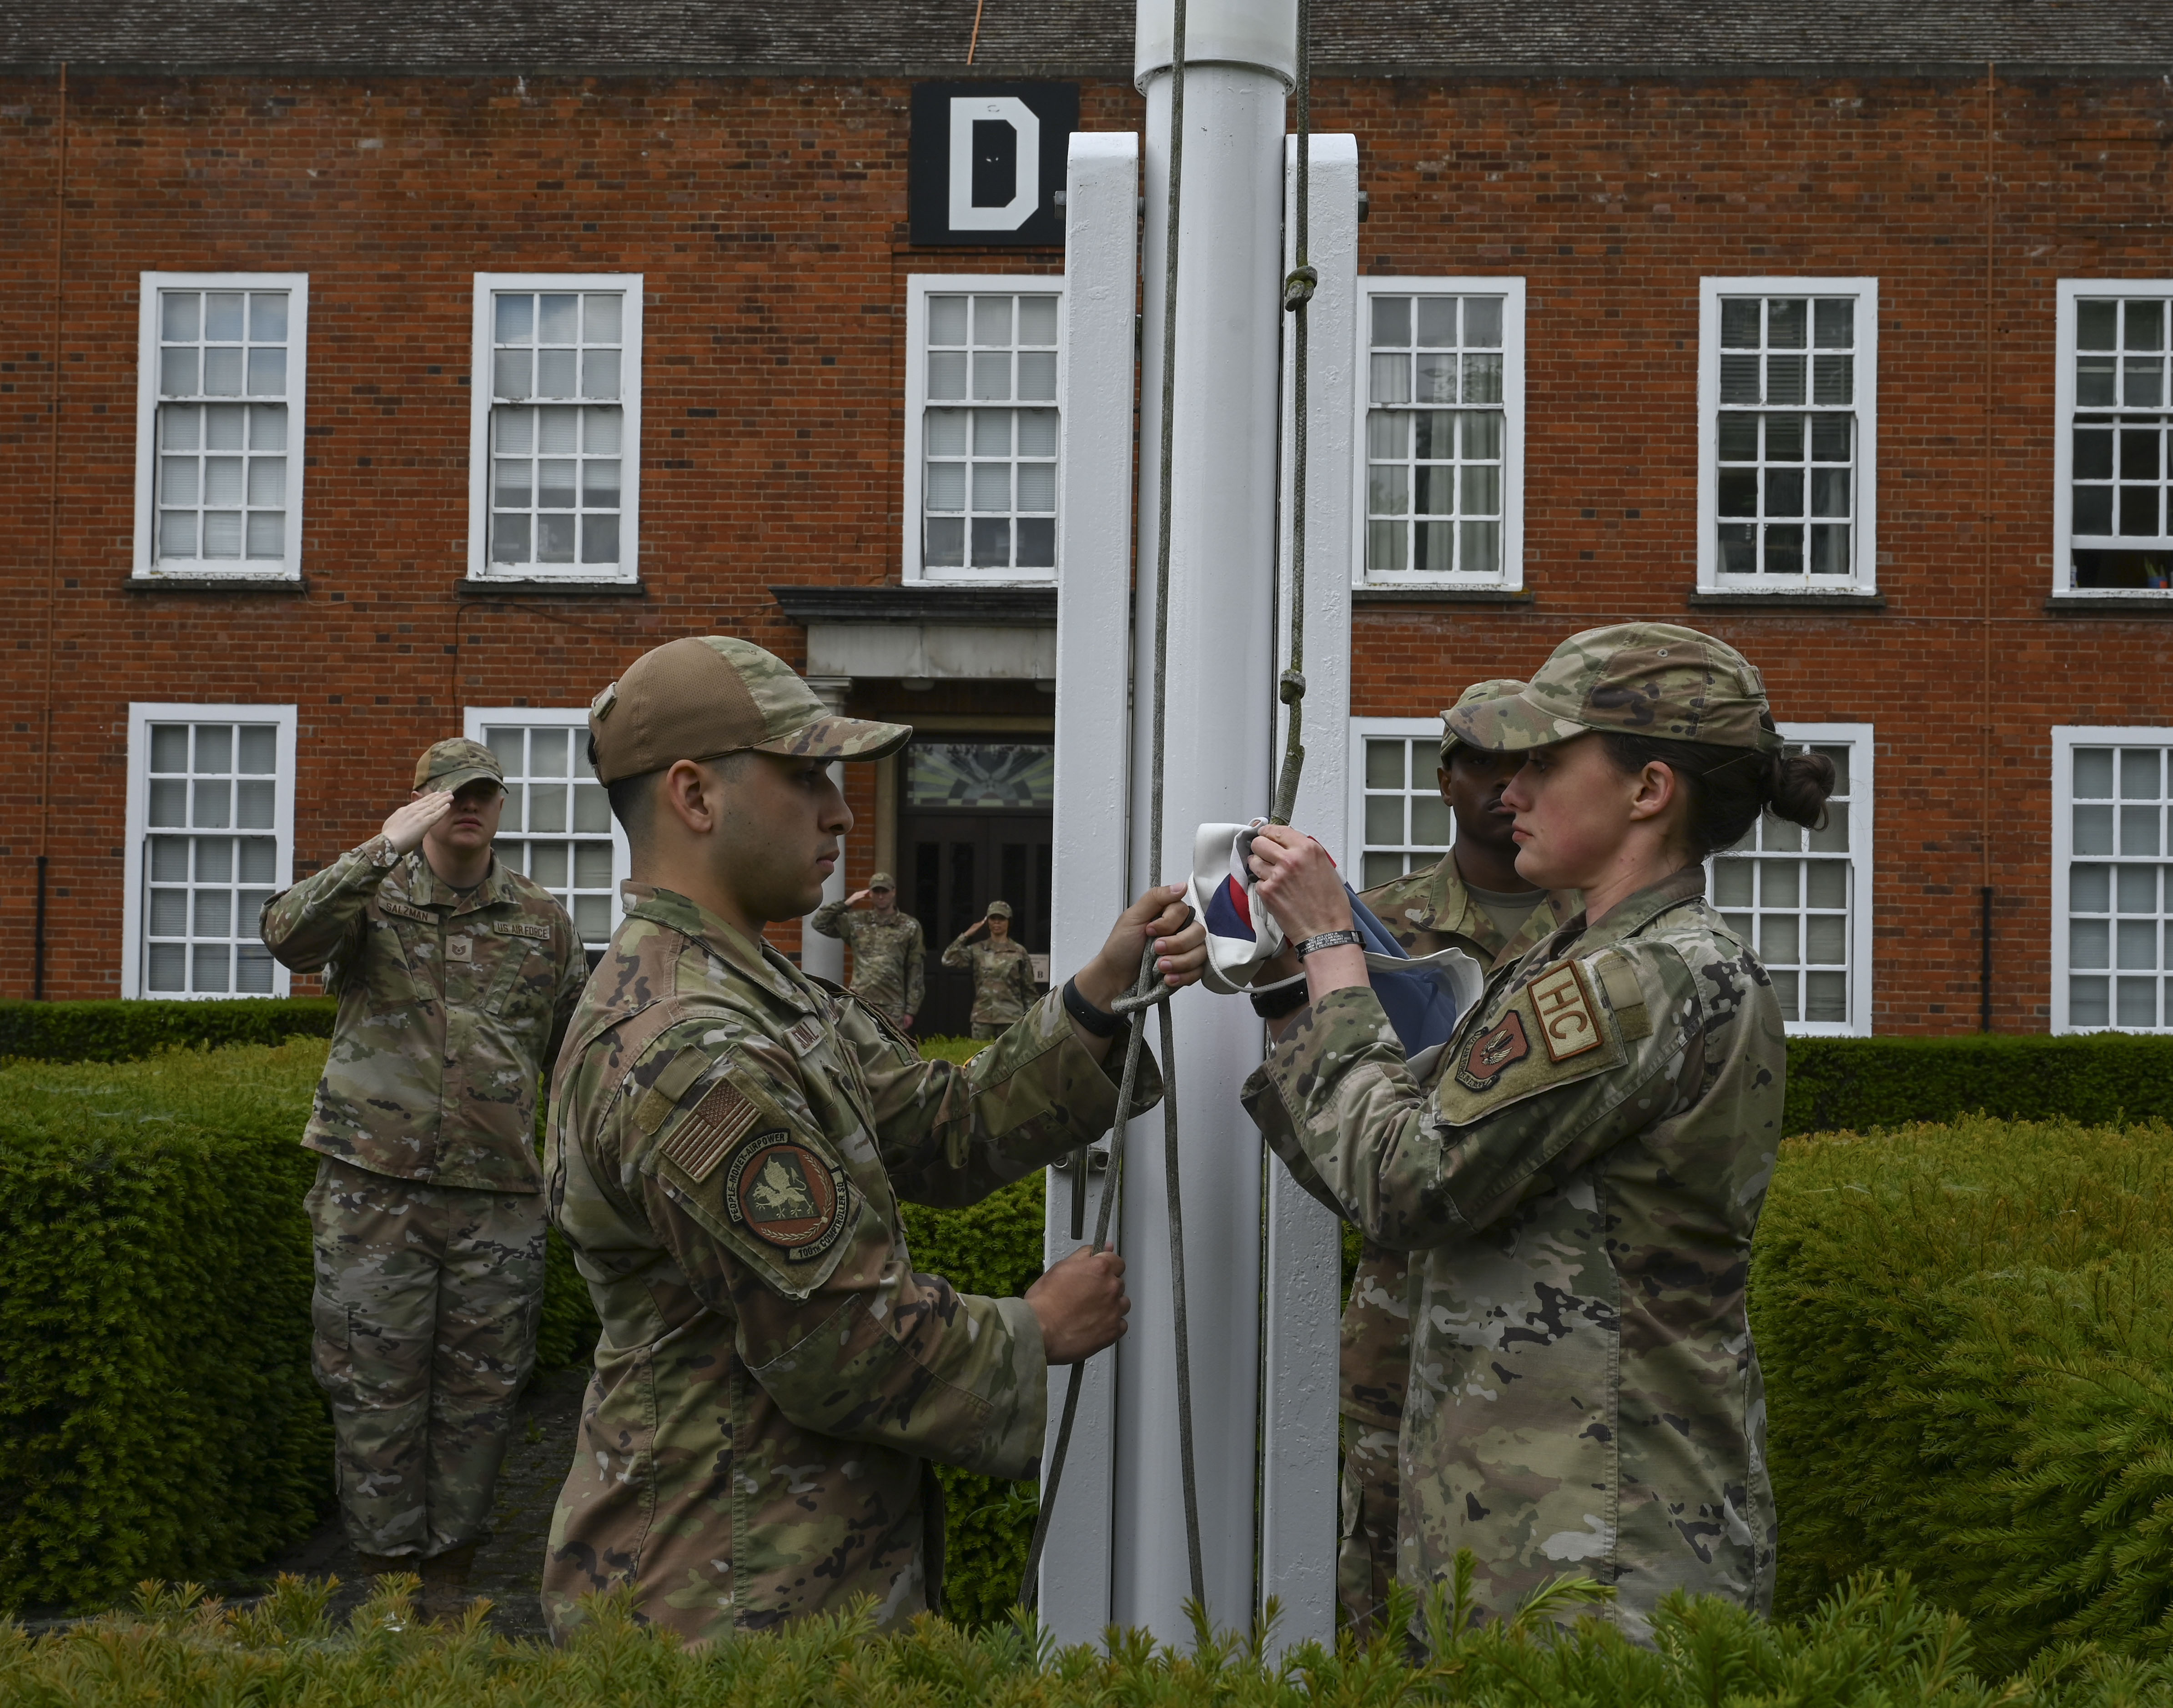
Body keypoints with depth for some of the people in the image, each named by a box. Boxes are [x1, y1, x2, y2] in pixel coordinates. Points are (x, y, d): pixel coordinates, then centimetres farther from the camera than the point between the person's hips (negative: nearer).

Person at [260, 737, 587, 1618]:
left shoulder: (542, 921, 9)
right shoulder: (372, 896, 2)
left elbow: (574, 1052, 18)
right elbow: (288, 935, -20)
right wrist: (385, 849, -26)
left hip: (498, 1200, 2)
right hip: (376, 1190, -2)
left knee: (478, 1397, 7)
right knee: (376, 1393, 2)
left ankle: (448, 1587, 20)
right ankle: (385, 1576, 15)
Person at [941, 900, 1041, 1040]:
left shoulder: (1019, 952, 6)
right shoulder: (977, 950, 9)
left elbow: (1028, 989, 8)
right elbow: (949, 961, -4)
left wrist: (1029, 1018, 2)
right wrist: (966, 935, -1)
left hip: (1011, 1018, -1)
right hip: (982, 1018, 1)